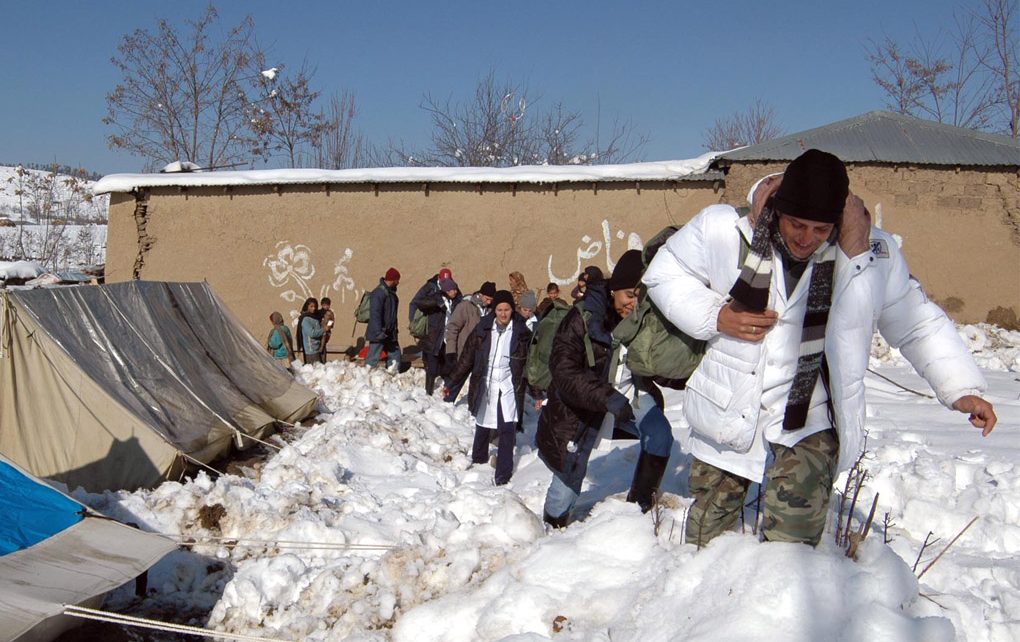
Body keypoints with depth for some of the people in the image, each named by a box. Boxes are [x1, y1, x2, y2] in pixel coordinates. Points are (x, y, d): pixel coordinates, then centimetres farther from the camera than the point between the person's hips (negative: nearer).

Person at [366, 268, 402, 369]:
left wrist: (394, 329, 22)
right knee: (373, 358, -7)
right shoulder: (379, 292, -18)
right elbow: (375, 314, -23)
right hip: (378, 334, -10)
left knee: (395, 355, 12)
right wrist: (379, 332, -27)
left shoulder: (391, 292, 12)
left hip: (390, 333, 10)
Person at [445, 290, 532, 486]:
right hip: (485, 386, 2)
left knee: (507, 429, -10)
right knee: (482, 426, 17)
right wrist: (452, 383, 2)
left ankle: (503, 473, -3)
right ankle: (478, 460, 40)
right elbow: (466, 358, 1)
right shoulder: (482, 330, -4)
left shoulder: (521, 332, -5)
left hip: (509, 388, -2)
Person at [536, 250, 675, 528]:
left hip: (629, 393, 3)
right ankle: (554, 524, 31)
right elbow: (564, 372, -28)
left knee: (659, 433, -22)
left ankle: (641, 503, -1)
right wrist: (606, 397, -41)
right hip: (584, 401, -3)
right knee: (571, 470, 1)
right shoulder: (582, 319, -23)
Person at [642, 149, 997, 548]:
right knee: (707, 538, 14)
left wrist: (962, 388, -3)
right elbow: (665, 273, -1)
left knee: (793, 543, -13)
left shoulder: (873, 255, -10)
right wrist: (714, 316, -16)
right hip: (728, 410, 1)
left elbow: (918, 324, 4)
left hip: (812, 420, -1)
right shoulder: (724, 230, -14)